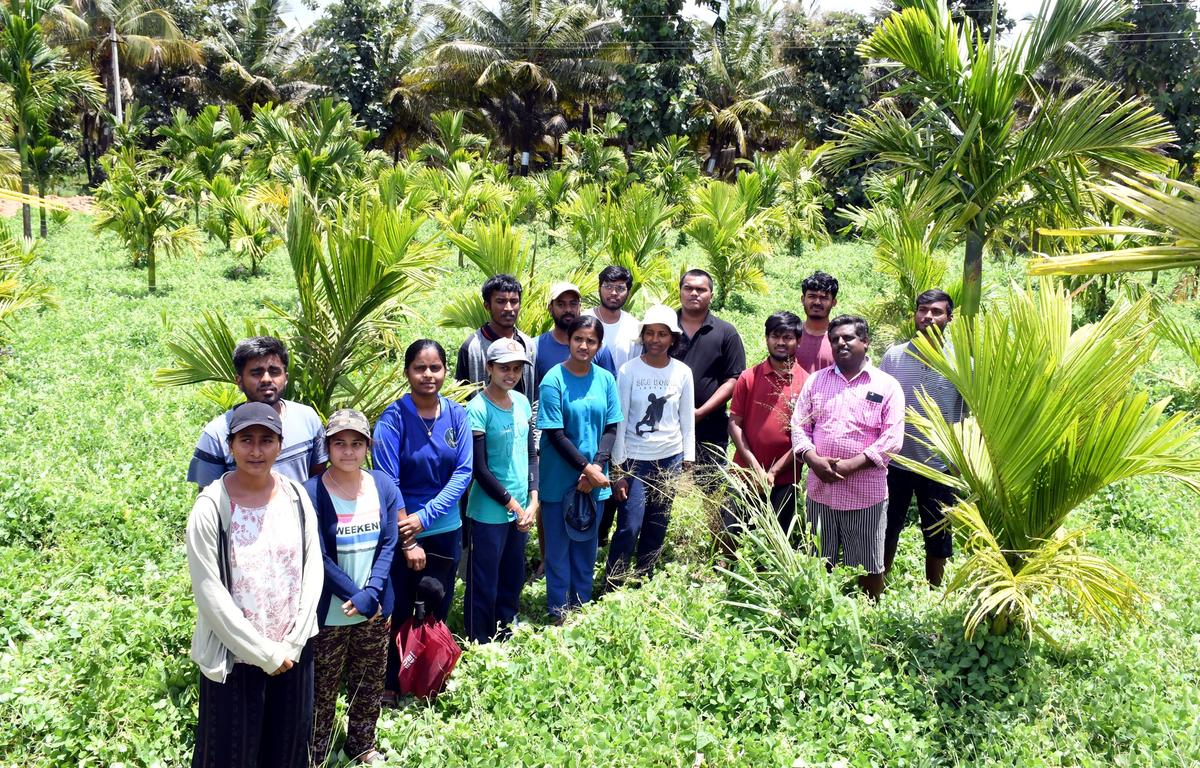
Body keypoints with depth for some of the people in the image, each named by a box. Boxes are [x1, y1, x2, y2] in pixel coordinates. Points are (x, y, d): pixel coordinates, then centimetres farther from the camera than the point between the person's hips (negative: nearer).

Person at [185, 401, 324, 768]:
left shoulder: (296, 496, -2)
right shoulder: (211, 507, -15)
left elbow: (313, 567, 1)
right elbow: (209, 593, -15)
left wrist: (293, 643, -7)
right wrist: (265, 654, -13)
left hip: (293, 651, 4)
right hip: (234, 656, -3)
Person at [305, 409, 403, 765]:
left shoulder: (383, 485, -1)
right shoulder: (312, 492, -14)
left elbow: (389, 544, -2)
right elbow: (318, 557, -14)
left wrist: (371, 594, -14)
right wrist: (355, 597, -16)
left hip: (375, 609, 4)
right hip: (329, 612, -4)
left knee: (369, 685, 18)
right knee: (322, 690, 8)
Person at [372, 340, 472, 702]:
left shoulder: (456, 414, -3)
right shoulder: (393, 419, -14)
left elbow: (463, 472, -7)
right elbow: (387, 484, -16)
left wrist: (424, 516, -18)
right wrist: (408, 542, -17)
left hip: (447, 531, 4)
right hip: (403, 533, -4)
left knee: (439, 611, 17)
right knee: (399, 613, 10)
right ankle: (389, 687, 28)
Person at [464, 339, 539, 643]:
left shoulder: (522, 401, 5)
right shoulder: (478, 409, -15)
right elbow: (480, 469, -15)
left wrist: (532, 501, 0)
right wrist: (514, 506, -11)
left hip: (521, 511, 7)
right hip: (489, 514, -7)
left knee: (513, 582, 18)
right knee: (484, 587, 4)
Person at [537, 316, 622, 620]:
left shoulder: (606, 379, 0)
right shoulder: (554, 380, -12)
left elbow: (611, 428, 2)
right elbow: (555, 434, -13)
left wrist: (597, 466, -12)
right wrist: (586, 468, -16)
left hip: (595, 480, 4)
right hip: (559, 479, -4)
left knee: (587, 544, 16)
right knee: (558, 546, 7)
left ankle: (582, 605, 31)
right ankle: (558, 611, 20)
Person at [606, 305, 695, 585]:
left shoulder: (682, 372, 0)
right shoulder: (629, 370, -7)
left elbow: (687, 419, 7)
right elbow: (619, 421, -5)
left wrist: (687, 462, 5)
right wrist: (618, 469, -7)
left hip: (670, 459, 3)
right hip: (635, 460, -3)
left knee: (657, 528, 9)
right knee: (629, 528, -7)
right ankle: (611, 588, 7)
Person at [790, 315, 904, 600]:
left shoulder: (887, 386, -1)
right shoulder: (816, 380, 10)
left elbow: (892, 438, -9)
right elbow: (799, 425, 6)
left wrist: (851, 465, -18)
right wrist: (814, 459, -12)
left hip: (866, 492, -3)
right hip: (820, 489, 3)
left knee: (868, 567, 7)